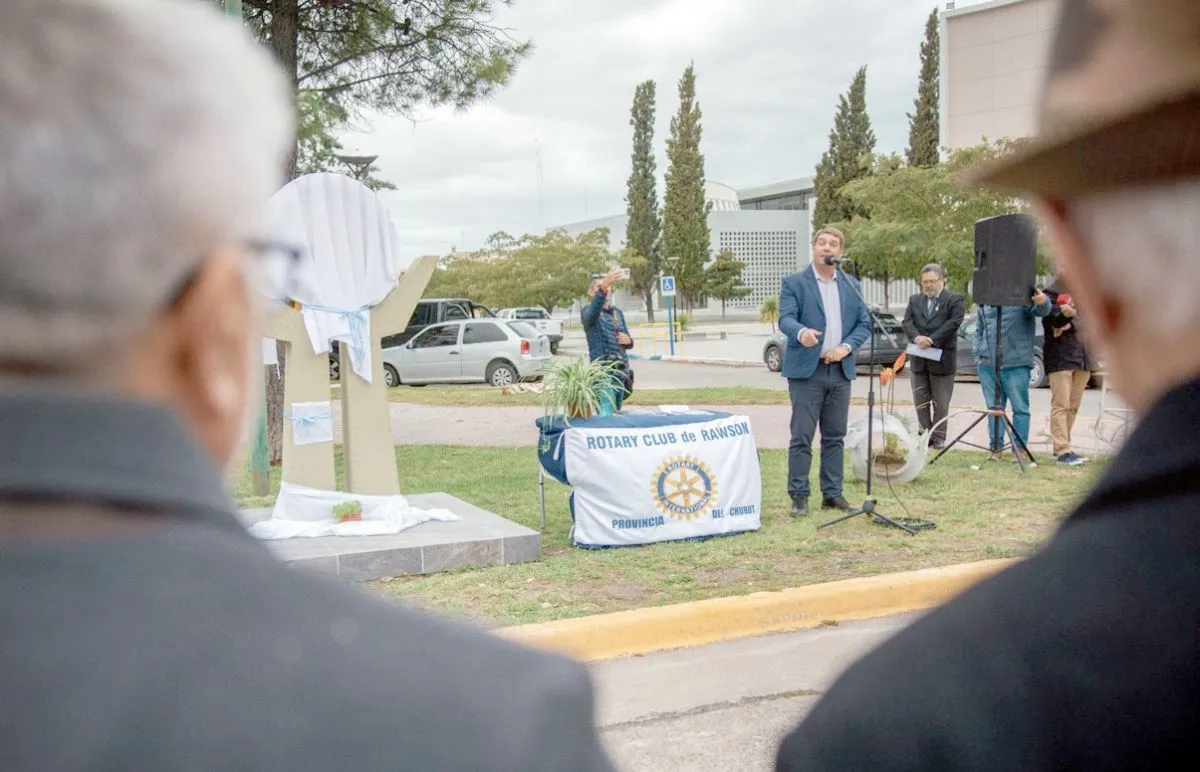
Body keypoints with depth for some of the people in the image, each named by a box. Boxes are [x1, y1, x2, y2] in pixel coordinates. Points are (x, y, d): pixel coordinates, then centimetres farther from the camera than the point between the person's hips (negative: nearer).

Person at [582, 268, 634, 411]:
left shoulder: (618, 313, 16)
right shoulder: (588, 311, -4)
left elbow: (628, 341, 24)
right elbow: (594, 310, -30)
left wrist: (628, 340, -2)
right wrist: (603, 288, -48)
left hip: (621, 369, 6)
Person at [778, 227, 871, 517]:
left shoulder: (851, 285, 13)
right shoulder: (793, 282, -1)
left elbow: (864, 323, 11)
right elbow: (785, 318, -14)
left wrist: (846, 347, -7)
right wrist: (802, 332, -36)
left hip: (840, 370, 4)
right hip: (806, 371, -4)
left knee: (835, 437, 9)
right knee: (802, 436, -4)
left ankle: (832, 494, 17)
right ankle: (799, 496, 2)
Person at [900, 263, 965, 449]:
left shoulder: (954, 300, 0)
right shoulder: (914, 300, 14)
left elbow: (954, 322, -12)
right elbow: (907, 322, 3)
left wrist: (932, 340, -20)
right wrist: (917, 337, -18)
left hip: (942, 359, -4)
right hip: (919, 360, 4)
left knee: (941, 402, 1)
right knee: (920, 400, 7)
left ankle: (939, 437, 7)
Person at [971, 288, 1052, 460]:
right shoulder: (985, 303, 14)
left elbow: (1042, 310, -20)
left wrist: (1042, 302, -44)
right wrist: (977, 354, 12)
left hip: (1017, 364, -4)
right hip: (987, 364, 4)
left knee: (1020, 407, 1)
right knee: (993, 407, 8)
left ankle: (1020, 447, 9)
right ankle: (996, 446, 15)